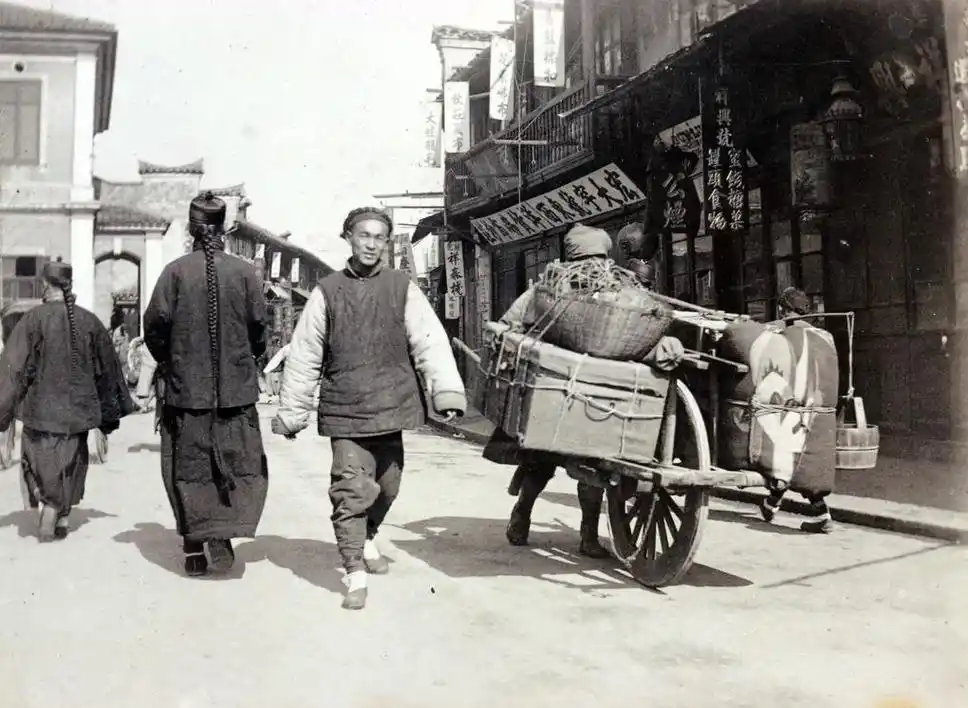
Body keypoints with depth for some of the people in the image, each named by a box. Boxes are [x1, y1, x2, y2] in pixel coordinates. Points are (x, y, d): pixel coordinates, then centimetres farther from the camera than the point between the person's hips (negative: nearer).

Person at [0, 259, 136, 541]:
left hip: (42, 406, -3)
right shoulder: (89, 321, -1)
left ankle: (48, 521, 8)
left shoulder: (34, 318, -11)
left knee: (44, 462, 13)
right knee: (71, 463, 15)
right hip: (78, 408, 3)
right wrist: (110, 412, 17)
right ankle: (62, 519, 17)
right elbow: (107, 367, 7)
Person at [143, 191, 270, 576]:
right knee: (244, 464, 10)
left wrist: (168, 361, 15)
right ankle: (223, 530, -7)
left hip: (185, 386, 1)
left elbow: (155, 325, -4)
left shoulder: (176, 271, -6)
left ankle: (194, 547, 13)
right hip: (236, 387, 0)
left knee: (188, 467, 10)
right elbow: (258, 327, -1)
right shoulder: (244, 272, -5)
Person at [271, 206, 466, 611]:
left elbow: (430, 342, -6)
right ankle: (355, 575, 2)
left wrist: (448, 391, -17)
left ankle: (368, 540, 43)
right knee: (351, 490, -9)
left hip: (392, 406, 2)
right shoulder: (327, 292, 1)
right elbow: (304, 356, 4)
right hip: (345, 410, -2)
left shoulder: (402, 288, 2)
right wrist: (291, 412, 5)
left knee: (386, 486, 15)